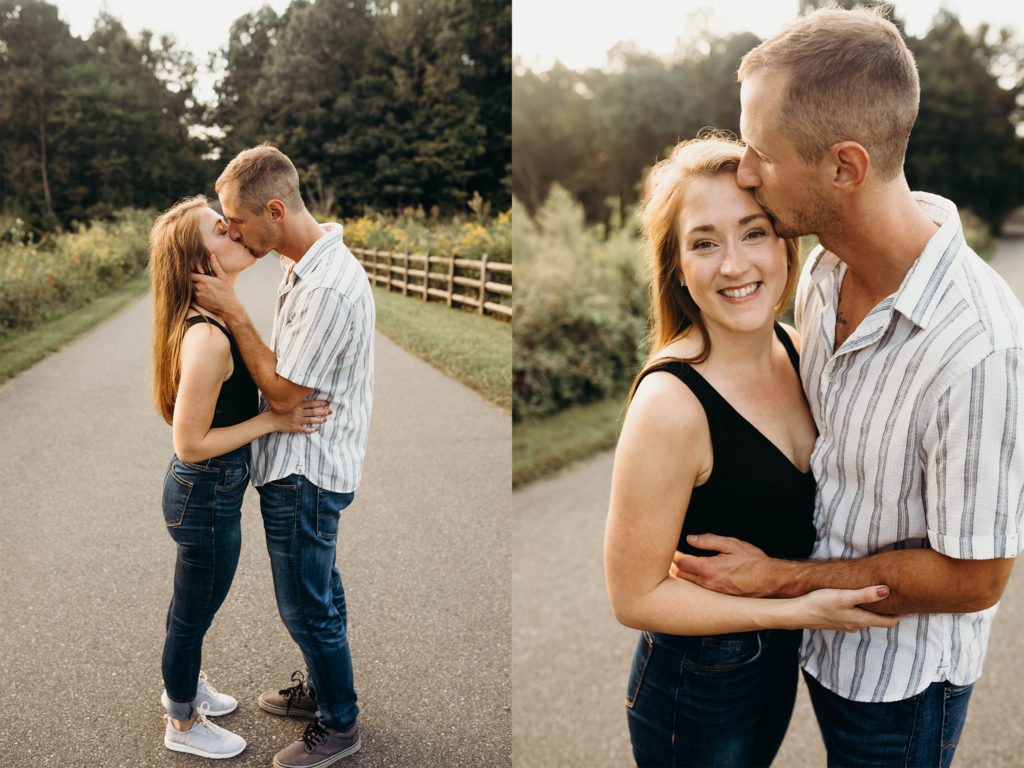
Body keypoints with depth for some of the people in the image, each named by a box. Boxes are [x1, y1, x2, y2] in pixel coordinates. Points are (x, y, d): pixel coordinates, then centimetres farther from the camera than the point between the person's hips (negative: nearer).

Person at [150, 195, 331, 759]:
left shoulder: (219, 319, -1)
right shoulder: (207, 338, -30)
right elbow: (190, 445, -26)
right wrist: (274, 420, -21)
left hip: (204, 490, 9)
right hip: (206, 497, -9)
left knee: (192, 605, 30)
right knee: (193, 615, 15)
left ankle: (183, 686, 54)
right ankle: (183, 725, 39)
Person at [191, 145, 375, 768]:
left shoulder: (329, 288, -28)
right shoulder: (308, 265, 5)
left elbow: (282, 393, -22)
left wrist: (233, 311, -19)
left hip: (305, 472, -10)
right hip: (307, 464, 10)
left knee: (307, 606, 7)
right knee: (319, 588, 24)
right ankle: (324, 688, 44)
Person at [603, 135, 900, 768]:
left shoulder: (791, 348, -7)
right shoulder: (671, 402, -30)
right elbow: (635, 596, -23)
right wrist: (799, 609, -24)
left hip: (782, 662, 7)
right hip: (696, 694, -7)